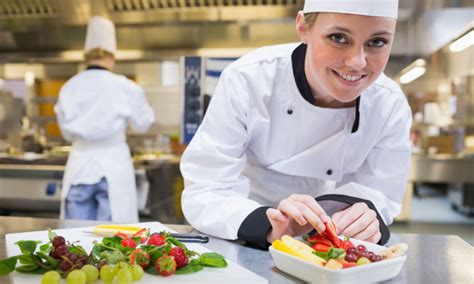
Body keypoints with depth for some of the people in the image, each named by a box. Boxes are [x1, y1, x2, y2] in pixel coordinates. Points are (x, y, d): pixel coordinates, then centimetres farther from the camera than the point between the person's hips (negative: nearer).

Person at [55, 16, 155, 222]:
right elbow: (142, 124, 6)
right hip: (113, 163, -3)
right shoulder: (125, 87, -8)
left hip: (79, 166, 3)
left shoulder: (69, 88, 1)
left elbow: (67, 133, 12)